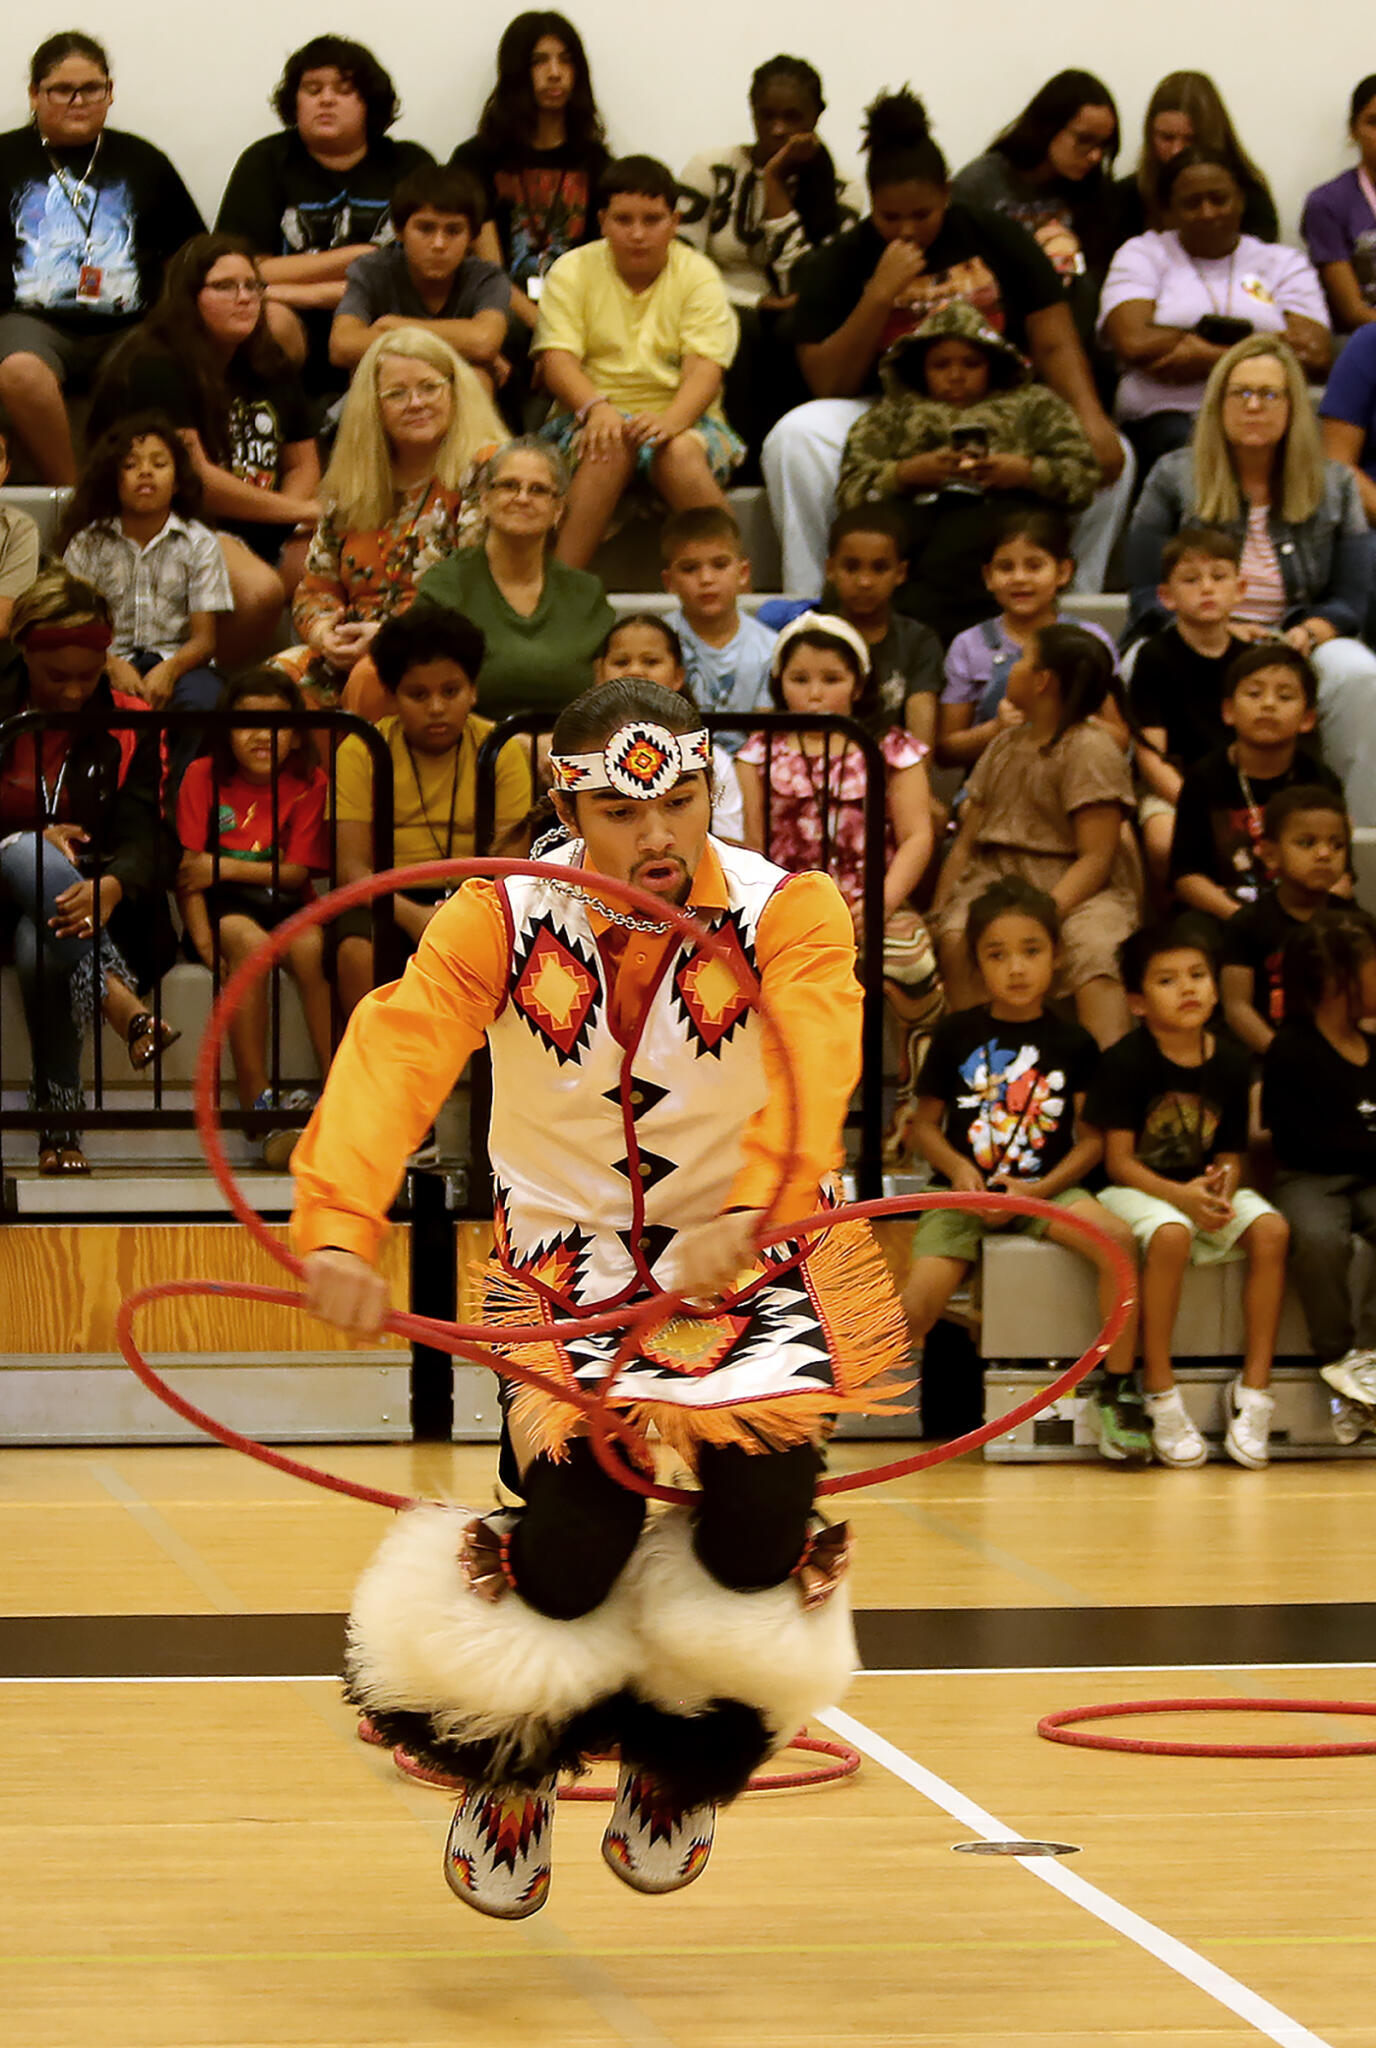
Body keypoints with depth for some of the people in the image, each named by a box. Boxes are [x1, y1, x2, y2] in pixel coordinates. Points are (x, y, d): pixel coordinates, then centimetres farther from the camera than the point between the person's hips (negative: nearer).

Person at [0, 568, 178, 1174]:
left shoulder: (126, 727, 3)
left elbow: (139, 838, -9)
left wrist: (111, 886, -33)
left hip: (83, 901, 0)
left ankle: (59, 1127, -31)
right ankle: (121, 1004, -47)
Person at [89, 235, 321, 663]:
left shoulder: (268, 366, 15)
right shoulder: (154, 367, -10)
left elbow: (303, 463, 18)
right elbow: (194, 476, -17)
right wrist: (295, 510, -13)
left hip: (263, 532, 8)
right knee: (259, 590, -36)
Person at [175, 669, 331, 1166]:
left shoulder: (308, 783, 4)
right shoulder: (204, 776, 2)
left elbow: (296, 871, -3)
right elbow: (188, 867, -5)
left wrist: (224, 868, -12)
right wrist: (201, 936, -19)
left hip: (285, 905, 1)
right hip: (224, 908, -1)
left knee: (310, 945, -32)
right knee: (249, 941, -34)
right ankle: (255, 1094, -35)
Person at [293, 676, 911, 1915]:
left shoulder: (786, 909, -15)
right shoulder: (502, 920, -12)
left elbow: (816, 1054, -33)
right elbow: (399, 1049, -27)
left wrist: (756, 1208, -53)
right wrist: (341, 1229, -45)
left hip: (749, 1255, 0)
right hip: (569, 1259, 0)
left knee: (763, 1519, -17)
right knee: (580, 1526, -19)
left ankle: (679, 1765, 19)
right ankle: (509, 1765, 17)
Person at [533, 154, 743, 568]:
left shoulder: (698, 275, 3)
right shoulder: (573, 271, 5)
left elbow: (704, 368, -9)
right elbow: (557, 359, -6)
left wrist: (671, 420, -30)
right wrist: (597, 408, -28)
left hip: (679, 416, 0)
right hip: (590, 416, 0)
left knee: (681, 451, -33)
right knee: (611, 444, -34)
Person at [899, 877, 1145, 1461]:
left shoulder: (1072, 1043, 5)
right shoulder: (957, 1035, 5)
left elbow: (1092, 1138, 3)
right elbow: (924, 1125, 8)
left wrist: (1041, 1189, -12)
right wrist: (956, 1168, -12)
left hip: (1044, 1189, 1)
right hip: (963, 1192, 0)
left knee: (1117, 1237, -29)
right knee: (916, 1309, -22)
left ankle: (1117, 1392, -18)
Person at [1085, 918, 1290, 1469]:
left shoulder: (1229, 1062, 2)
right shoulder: (1125, 1062, -11)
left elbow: (1232, 1151, 9)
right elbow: (1119, 1160, -13)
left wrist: (1224, 1181, -16)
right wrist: (1180, 1195, -27)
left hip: (1204, 1187, 5)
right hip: (1138, 1189, -5)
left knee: (1271, 1230, -23)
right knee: (1170, 1236, -37)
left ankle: (1254, 1388, -18)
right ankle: (1160, 1397, -25)